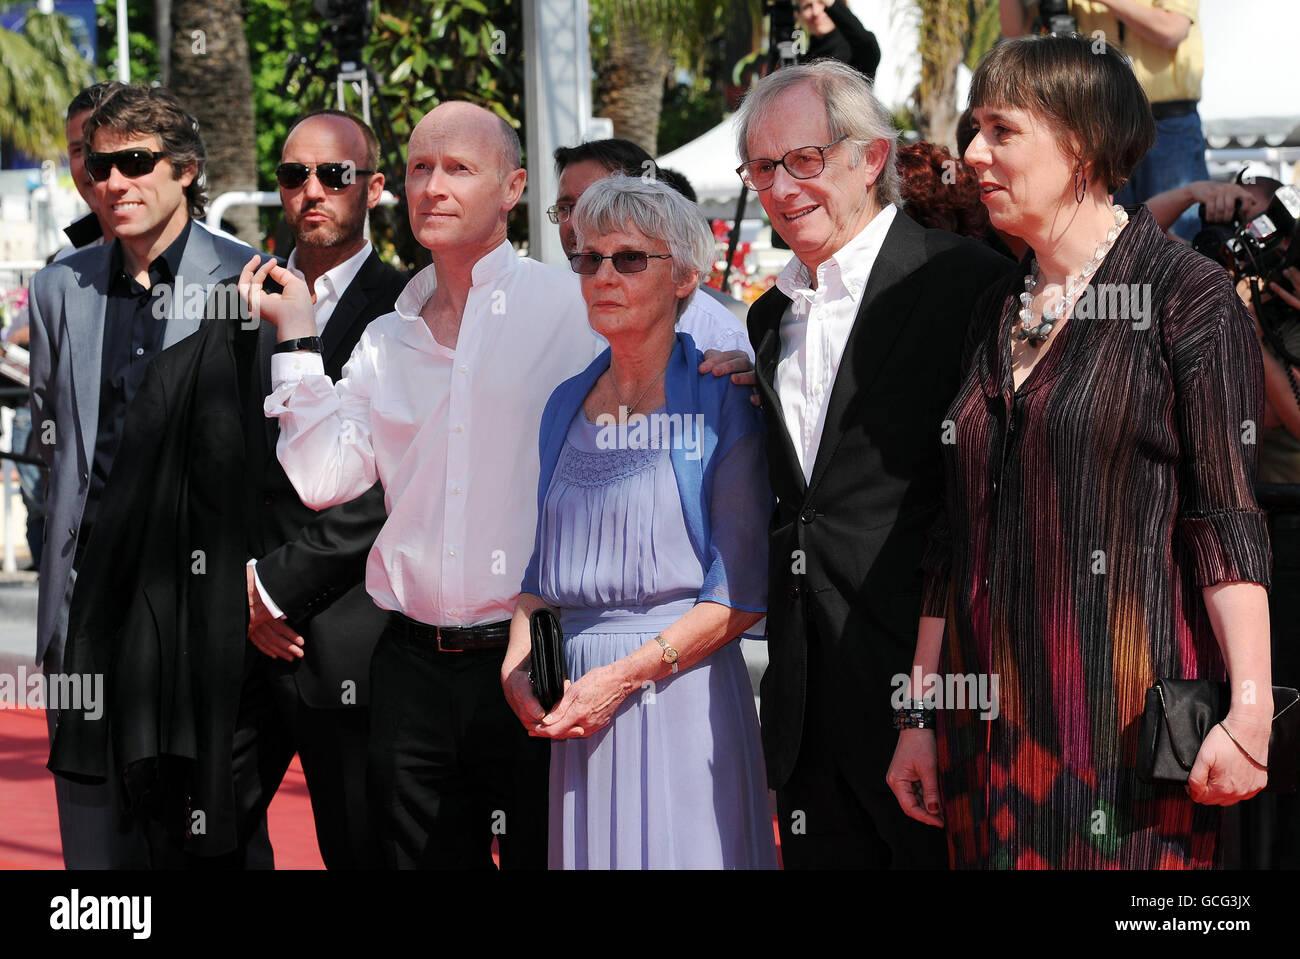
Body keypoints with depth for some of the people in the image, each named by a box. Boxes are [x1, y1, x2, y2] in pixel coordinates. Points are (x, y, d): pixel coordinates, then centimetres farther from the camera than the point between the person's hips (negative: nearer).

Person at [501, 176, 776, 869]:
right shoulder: (566, 405, 13)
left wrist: (624, 676, -16)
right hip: (570, 704, 5)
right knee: (588, 855, 7)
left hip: (679, 687, -5)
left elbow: (742, 592, -9)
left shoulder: (718, 403, -4)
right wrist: (517, 662, 0)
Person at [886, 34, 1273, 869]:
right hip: (993, 721, 6)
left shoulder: (1188, 296, -5)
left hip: (1124, 708, -6)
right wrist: (921, 714, 13)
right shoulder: (997, 315, 14)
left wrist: (1250, 715, -20)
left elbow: (1227, 519, -12)